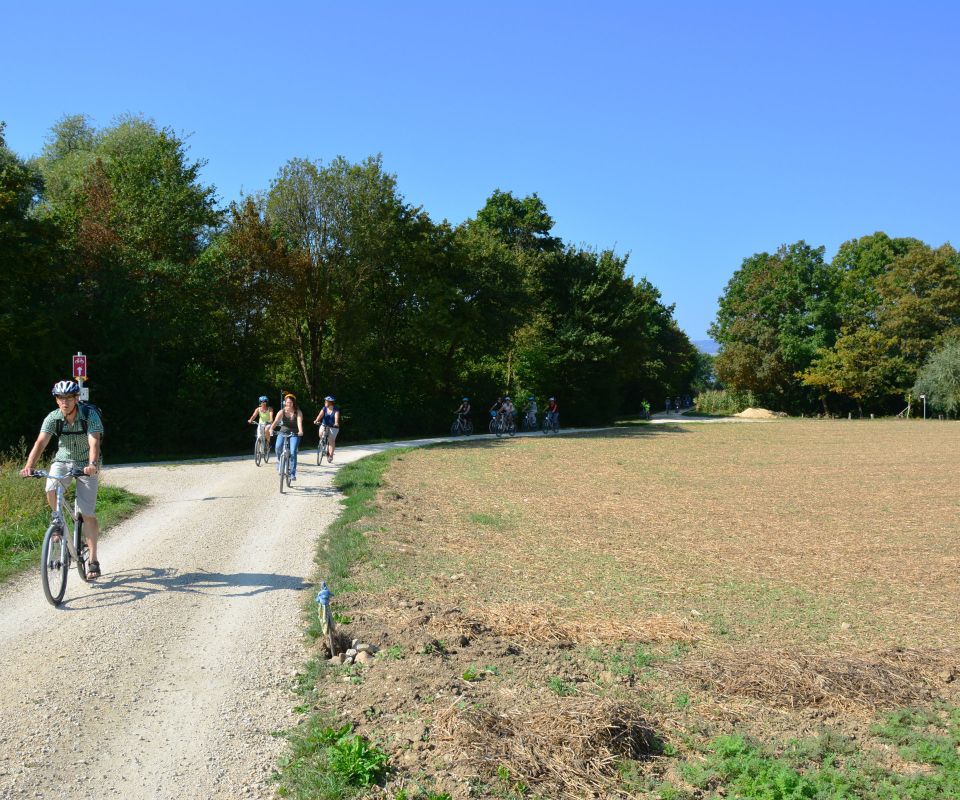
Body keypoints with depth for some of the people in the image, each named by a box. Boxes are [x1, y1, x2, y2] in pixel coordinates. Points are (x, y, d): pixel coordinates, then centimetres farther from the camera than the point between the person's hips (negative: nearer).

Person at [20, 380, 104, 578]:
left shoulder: (90, 415, -23)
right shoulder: (53, 418, -15)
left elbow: (94, 443, -35)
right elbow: (40, 442, -27)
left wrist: (93, 464, -54)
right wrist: (29, 466, -44)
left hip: (86, 464, -2)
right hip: (63, 460, 3)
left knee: (87, 514, -10)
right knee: (51, 490, -29)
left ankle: (93, 560, -2)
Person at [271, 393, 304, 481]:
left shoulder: (298, 412, -10)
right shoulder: (281, 412, -8)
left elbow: (299, 422, -26)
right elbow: (276, 421, -21)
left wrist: (300, 431, -45)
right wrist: (271, 429, -39)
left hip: (294, 434, -1)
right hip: (283, 432, 1)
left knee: (293, 452, -17)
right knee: (278, 447, -26)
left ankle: (293, 474, -11)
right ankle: (279, 461, 6)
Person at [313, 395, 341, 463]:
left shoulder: (336, 410, -11)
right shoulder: (324, 409, -1)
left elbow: (336, 417, -28)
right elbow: (320, 415, -16)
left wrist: (336, 423, -47)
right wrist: (316, 421, -34)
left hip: (333, 427, -3)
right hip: (324, 425, 3)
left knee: (331, 440, -10)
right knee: (321, 434, -24)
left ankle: (330, 456, 1)